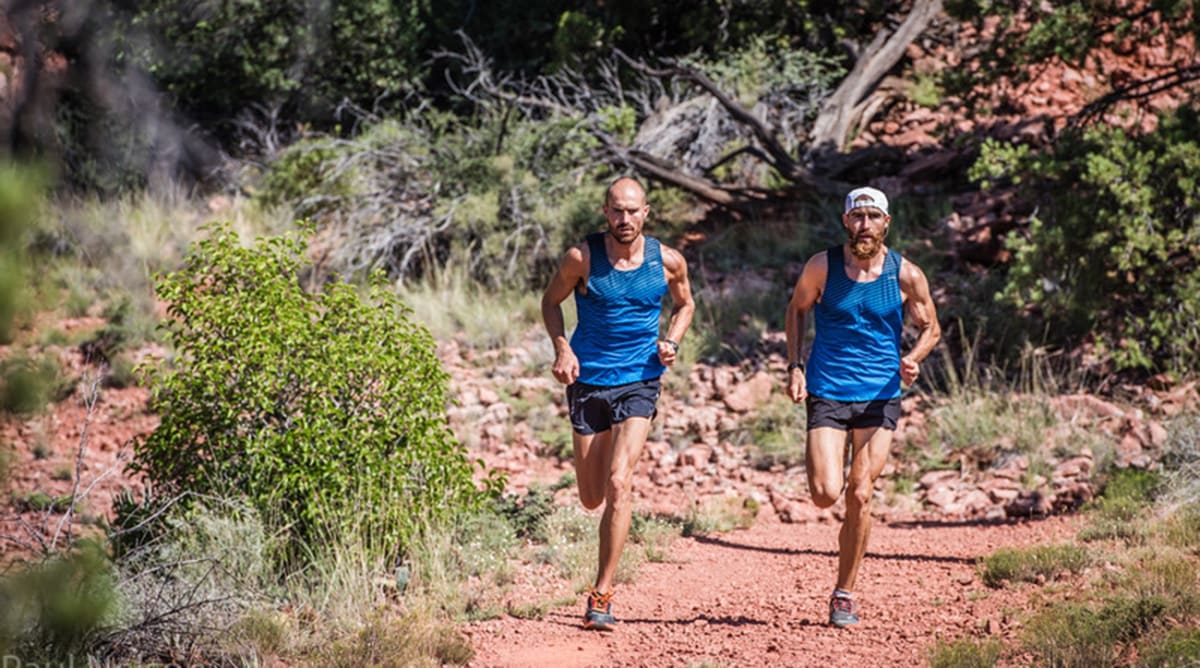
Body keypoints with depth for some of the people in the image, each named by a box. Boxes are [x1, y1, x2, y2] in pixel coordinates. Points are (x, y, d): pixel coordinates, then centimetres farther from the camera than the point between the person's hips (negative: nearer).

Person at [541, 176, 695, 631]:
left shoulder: (667, 262, -4)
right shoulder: (582, 257, -8)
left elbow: (684, 304, 16)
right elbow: (551, 301, 7)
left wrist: (671, 341, -2)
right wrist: (562, 348, -9)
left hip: (638, 383, -1)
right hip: (588, 380, 1)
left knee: (618, 485, -17)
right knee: (592, 498, 7)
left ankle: (602, 595, -12)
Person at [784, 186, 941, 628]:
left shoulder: (906, 276, -3)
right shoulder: (822, 267, -4)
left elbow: (930, 328, 9)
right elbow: (797, 309, 13)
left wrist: (913, 359, -12)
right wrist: (794, 366, 2)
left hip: (879, 397, 0)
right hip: (827, 393, 0)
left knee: (859, 496, -4)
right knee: (826, 494, -13)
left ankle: (844, 594, 8)